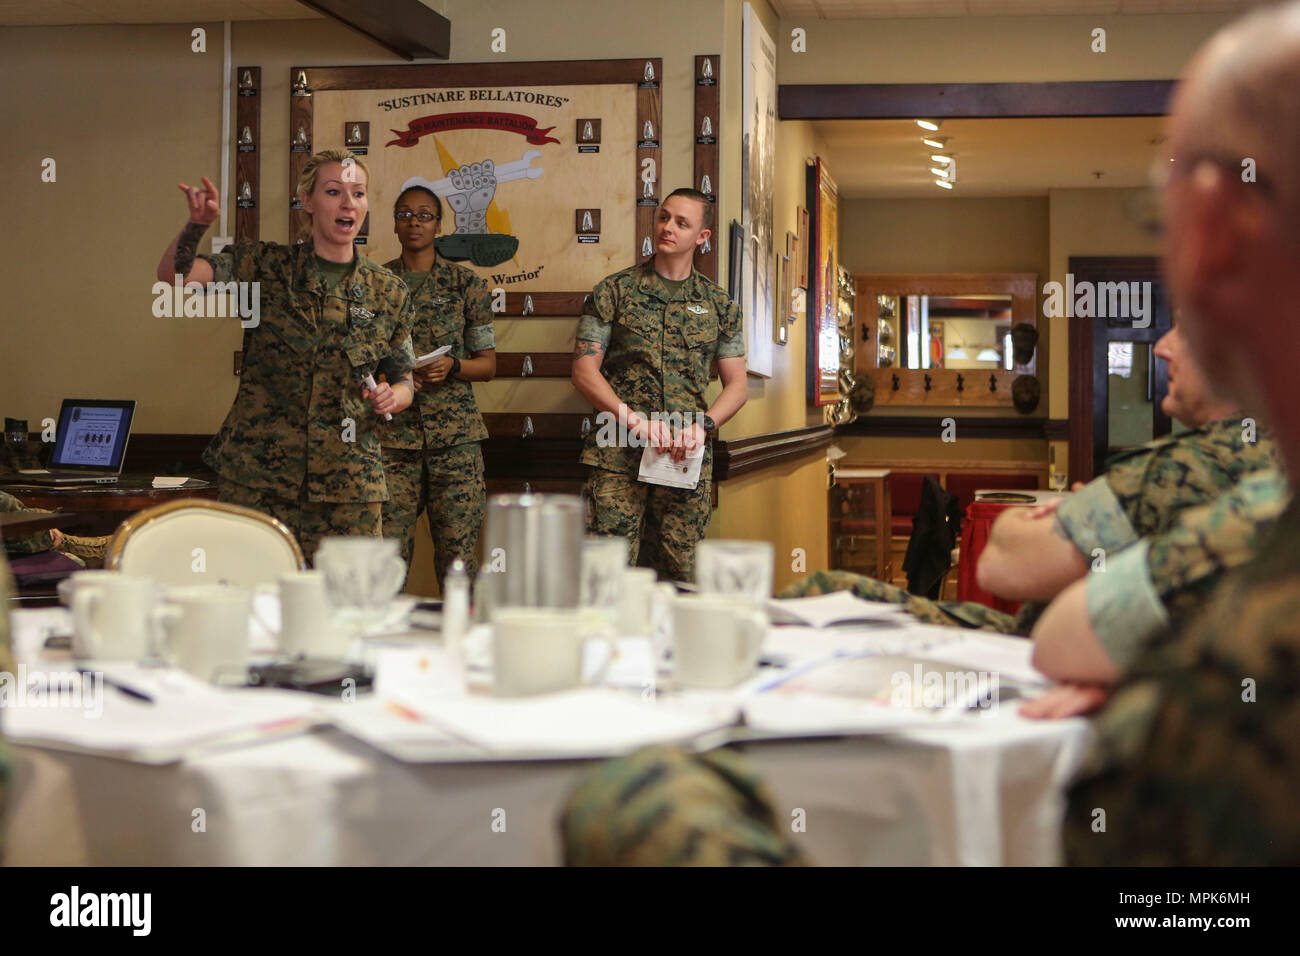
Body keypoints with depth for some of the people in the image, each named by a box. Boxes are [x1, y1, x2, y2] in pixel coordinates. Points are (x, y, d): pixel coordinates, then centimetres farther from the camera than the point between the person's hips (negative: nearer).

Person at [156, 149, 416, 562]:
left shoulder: (388, 292, 9)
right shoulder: (265, 266, 4)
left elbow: (404, 381, 16)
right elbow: (172, 275, -6)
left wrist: (391, 397, -6)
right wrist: (197, 224, -23)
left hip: (346, 481, 1)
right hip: (254, 475, -1)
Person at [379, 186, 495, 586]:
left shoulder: (465, 284, 9)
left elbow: (488, 364, 11)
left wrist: (453, 366, -9)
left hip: (455, 434, 0)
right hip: (393, 434, 0)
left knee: (458, 555, -4)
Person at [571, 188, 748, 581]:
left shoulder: (719, 305, 13)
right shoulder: (614, 291, 6)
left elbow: (737, 384, 12)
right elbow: (584, 371, 0)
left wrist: (703, 425, -8)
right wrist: (635, 421, -14)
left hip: (689, 459, 2)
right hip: (618, 458, -2)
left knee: (678, 572, 5)